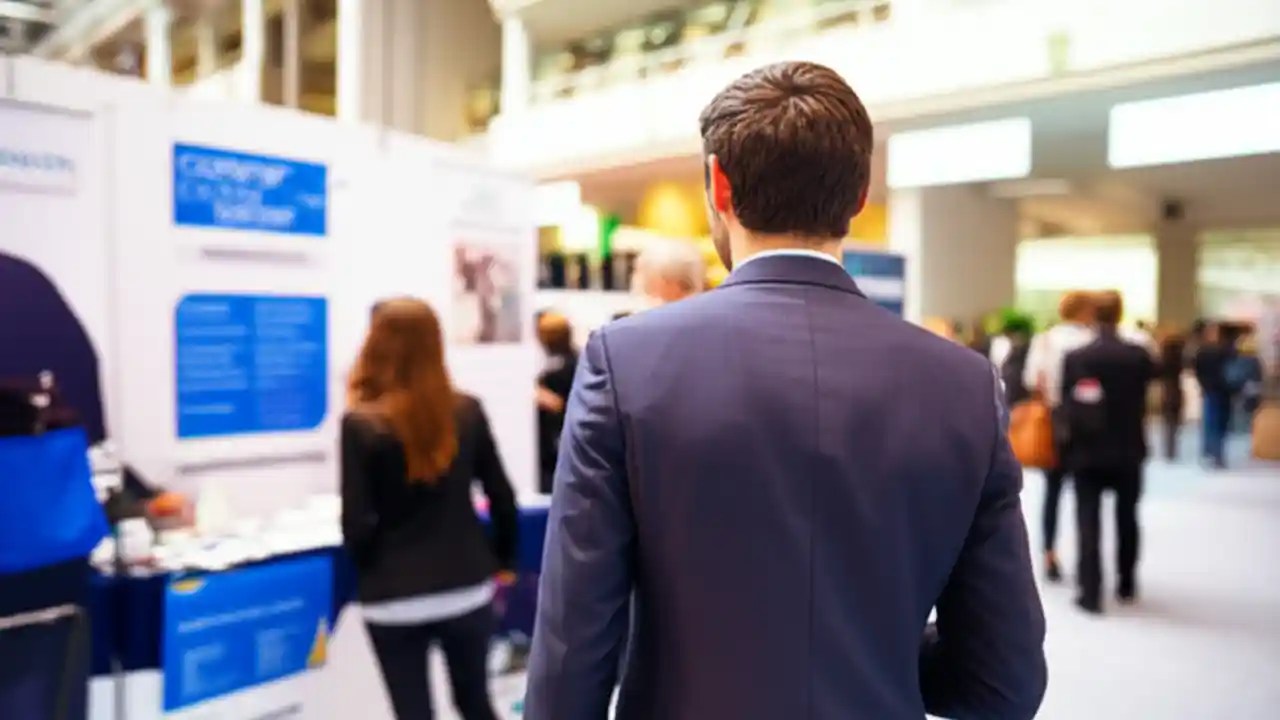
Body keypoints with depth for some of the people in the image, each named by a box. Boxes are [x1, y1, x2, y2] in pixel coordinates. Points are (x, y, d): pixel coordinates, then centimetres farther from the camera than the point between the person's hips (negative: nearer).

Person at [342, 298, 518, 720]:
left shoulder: (362, 424, -11)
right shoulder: (467, 411, -1)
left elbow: (357, 525, -12)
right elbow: (502, 498, 2)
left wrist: (369, 574, 7)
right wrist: (503, 561, 16)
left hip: (394, 600, -3)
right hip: (467, 589, 3)